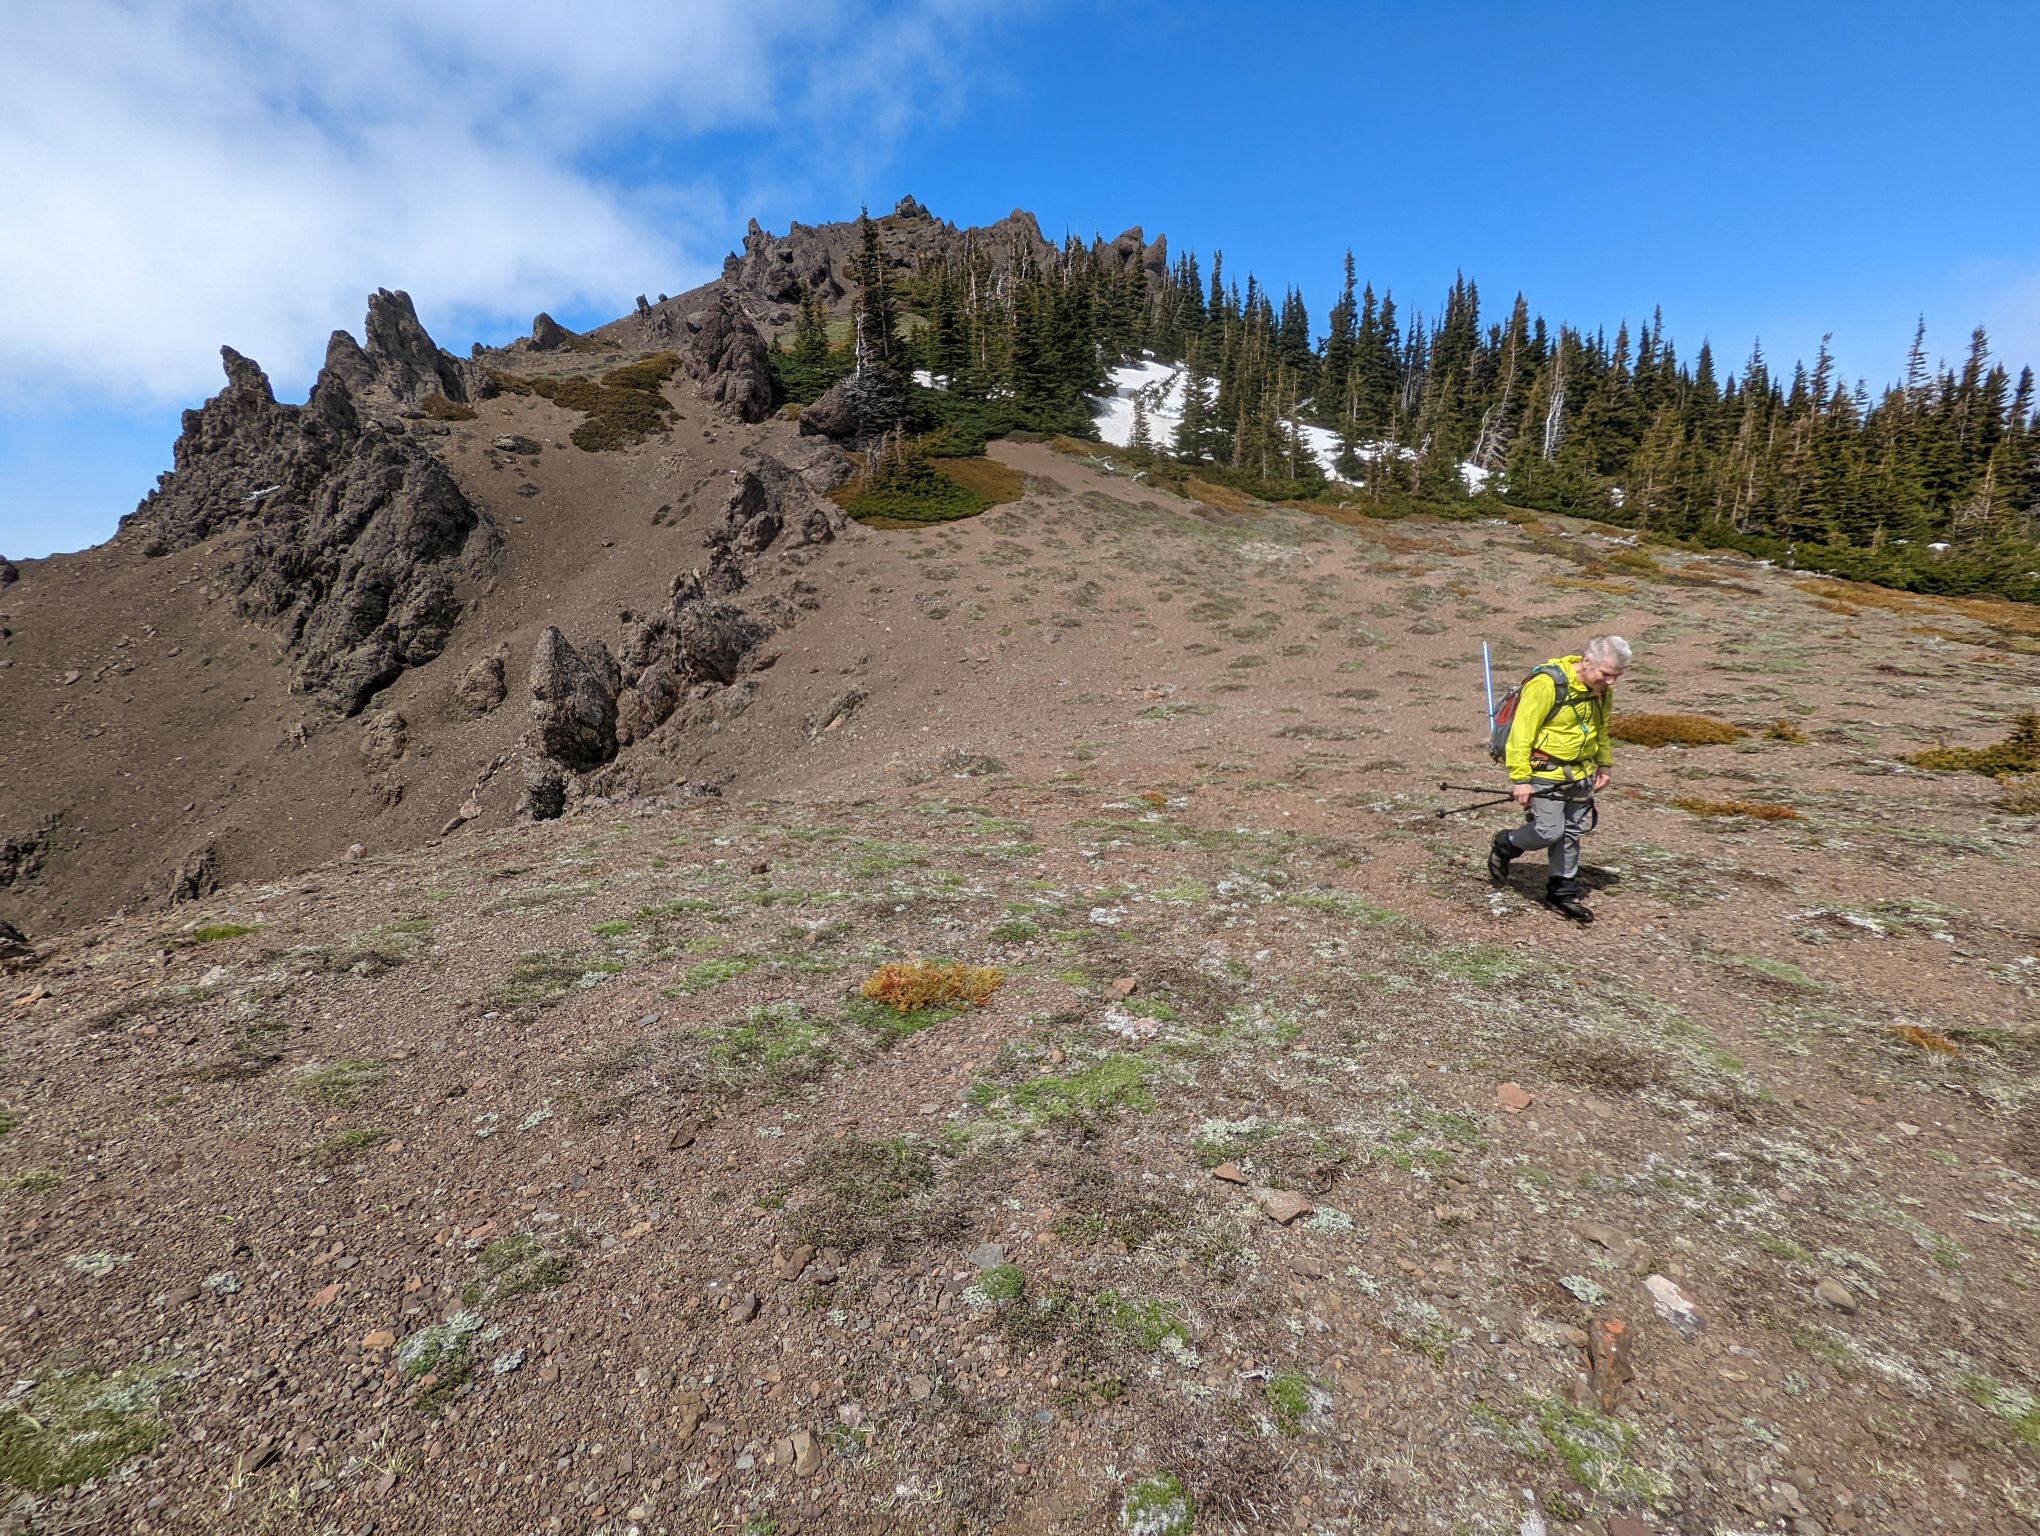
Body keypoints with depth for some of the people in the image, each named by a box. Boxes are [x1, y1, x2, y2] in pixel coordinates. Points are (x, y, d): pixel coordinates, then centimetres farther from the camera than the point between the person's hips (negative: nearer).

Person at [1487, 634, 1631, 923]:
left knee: (1573, 833, 11)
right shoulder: (1546, 684, -22)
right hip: (1544, 771, -7)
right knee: (1549, 830, -11)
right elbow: (1521, 732, -22)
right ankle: (1505, 844, 18)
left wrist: (1605, 765, 25)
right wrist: (1520, 779, -23)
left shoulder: (1600, 690, 4)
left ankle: (1562, 891, 23)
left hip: (1580, 773, 8)